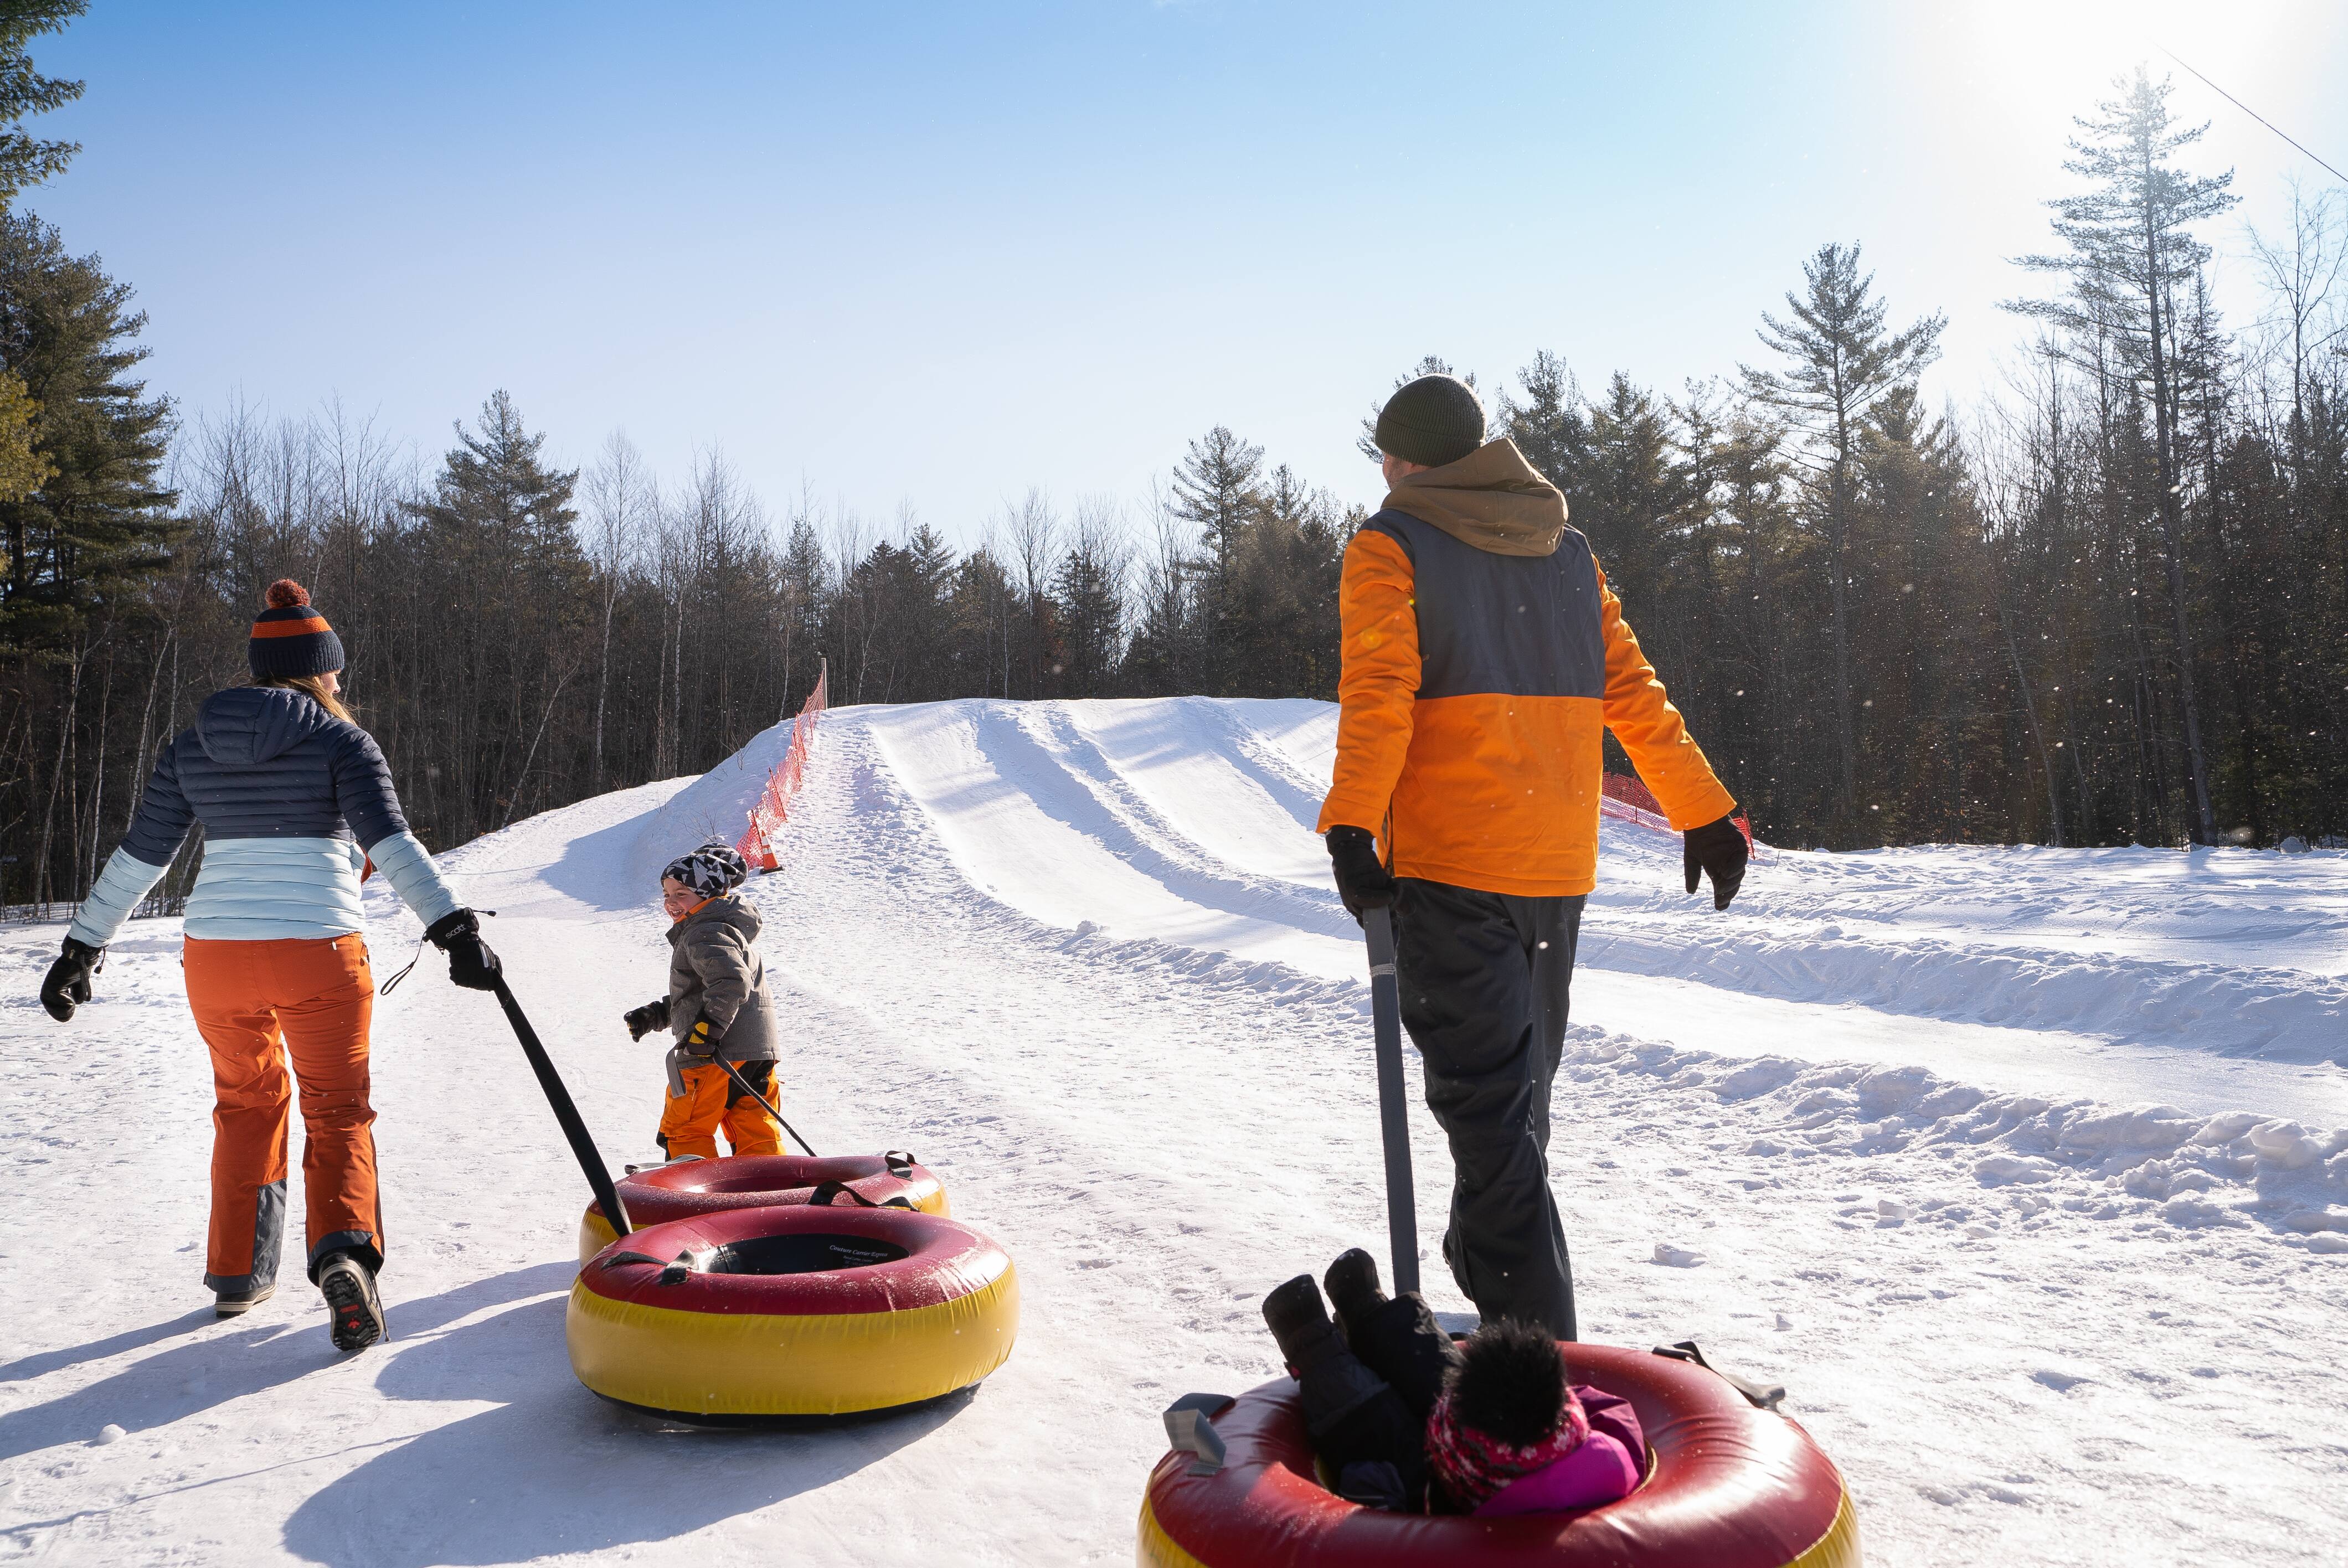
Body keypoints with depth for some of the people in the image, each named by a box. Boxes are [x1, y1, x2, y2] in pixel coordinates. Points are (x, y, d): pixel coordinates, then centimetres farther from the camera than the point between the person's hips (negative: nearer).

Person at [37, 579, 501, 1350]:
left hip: (216, 958, 4)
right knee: (337, 1111, 9)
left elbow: (136, 859, 11)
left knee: (247, 1102, 25)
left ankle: (236, 1272, 30)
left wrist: (82, 948, 20)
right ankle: (344, 1251, -16)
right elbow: (391, 844, -17)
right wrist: (456, 929, -23)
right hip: (318, 956, -4)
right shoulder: (342, 742, -4)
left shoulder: (192, 748, 9)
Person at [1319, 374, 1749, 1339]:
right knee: (1522, 1088, 19)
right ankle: (1486, 1266, 34)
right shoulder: (1567, 552, 16)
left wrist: (1351, 824, -25)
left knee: (1483, 1097, -6)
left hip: (1448, 864, -6)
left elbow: (1378, 695, -16)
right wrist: (1705, 813, 17)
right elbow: (1634, 694, 14)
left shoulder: (1391, 546, 0)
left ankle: (1534, 1339, -10)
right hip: (1558, 864, 6)